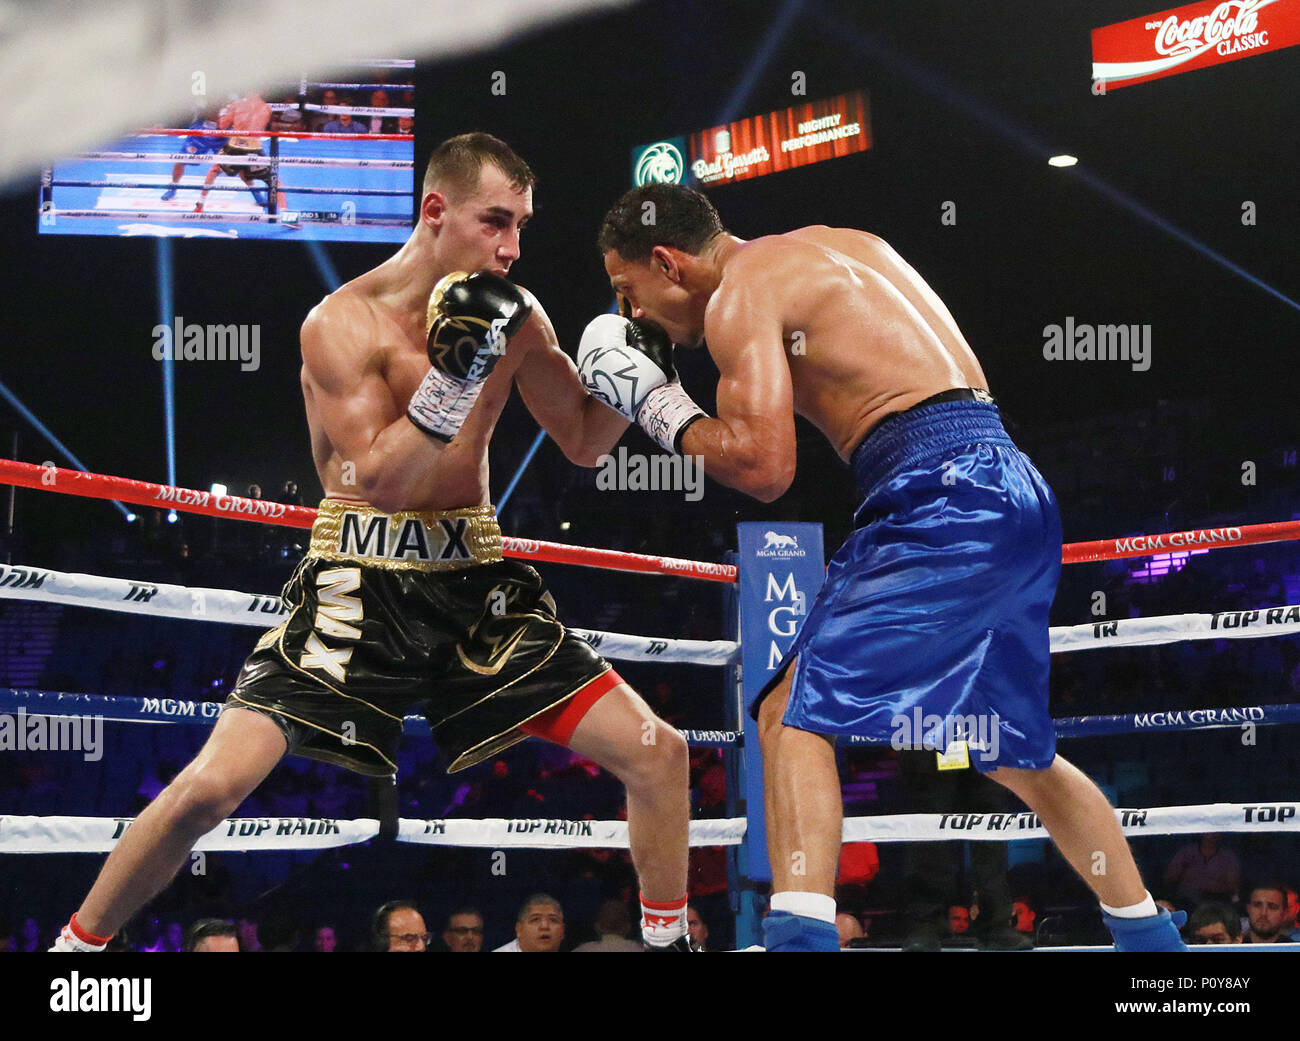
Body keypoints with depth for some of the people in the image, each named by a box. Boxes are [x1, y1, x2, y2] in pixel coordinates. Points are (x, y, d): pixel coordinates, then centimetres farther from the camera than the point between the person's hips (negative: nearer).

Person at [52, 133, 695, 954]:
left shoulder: (511, 316, 3)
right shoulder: (345, 323, -12)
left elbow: (585, 441, 14)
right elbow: (382, 479, -18)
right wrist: (453, 375, -28)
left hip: (475, 583, 5)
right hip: (362, 592, -5)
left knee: (657, 751, -2)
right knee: (211, 787, -18)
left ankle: (669, 941, 19)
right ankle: (75, 946, 3)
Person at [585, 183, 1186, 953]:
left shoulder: (739, 296, -3)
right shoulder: (842, 247, 23)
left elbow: (764, 467, -12)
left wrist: (660, 407, 4)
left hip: (944, 493, -9)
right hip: (1017, 490, 9)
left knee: (795, 714, -12)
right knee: (1015, 751, 23)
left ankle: (800, 934, -27)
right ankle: (1151, 937, 30)